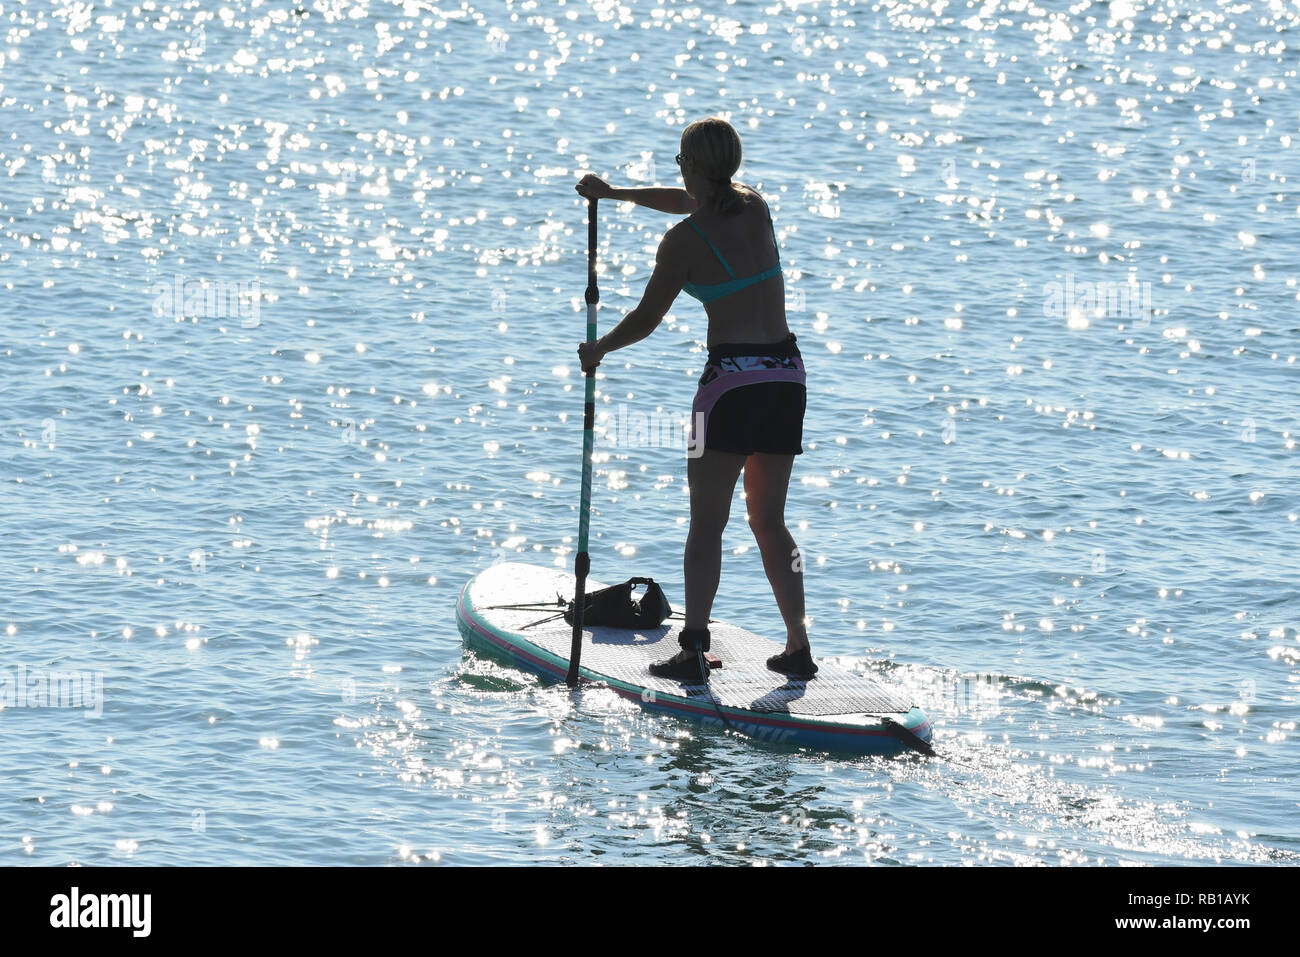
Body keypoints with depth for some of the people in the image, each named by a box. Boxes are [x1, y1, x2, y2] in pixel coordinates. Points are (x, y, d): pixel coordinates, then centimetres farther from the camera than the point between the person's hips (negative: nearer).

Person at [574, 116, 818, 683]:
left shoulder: (684, 241, -8)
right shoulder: (755, 207, 9)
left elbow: (647, 319, 2)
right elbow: (691, 203, 30)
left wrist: (598, 350, 21)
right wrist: (612, 193, 40)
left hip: (732, 380, -6)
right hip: (787, 379, 6)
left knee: (707, 524, -3)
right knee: (769, 521, 15)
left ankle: (693, 651, -12)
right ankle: (798, 648, 12)